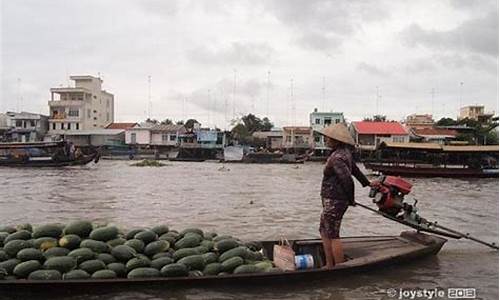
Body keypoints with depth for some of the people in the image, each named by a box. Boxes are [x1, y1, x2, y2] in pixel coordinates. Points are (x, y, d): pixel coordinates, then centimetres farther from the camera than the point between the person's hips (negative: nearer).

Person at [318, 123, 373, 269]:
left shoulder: (337, 158, -23)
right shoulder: (345, 152, 7)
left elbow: (348, 181, -26)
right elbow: (355, 170, 19)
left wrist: (351, 200, -10)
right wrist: (367, 184, 31)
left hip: (334, 201, -10)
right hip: (332, 200, 10)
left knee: (333, 235, -1)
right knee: (324, 231, 17)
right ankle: (329, 265, 25)